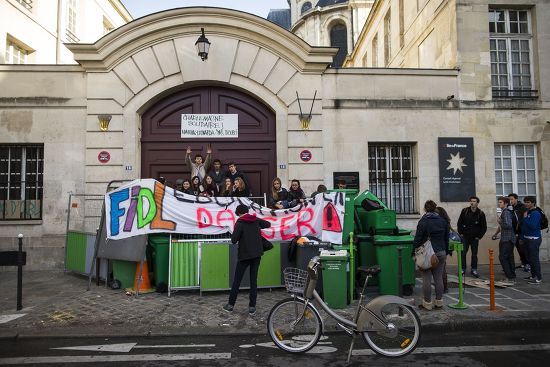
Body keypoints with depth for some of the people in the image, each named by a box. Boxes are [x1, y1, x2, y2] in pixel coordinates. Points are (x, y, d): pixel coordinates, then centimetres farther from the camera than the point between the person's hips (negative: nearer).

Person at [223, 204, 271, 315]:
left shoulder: (240, 223, -11)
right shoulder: (256, 220, 3)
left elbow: (234, 240, -15)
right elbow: (268, 224, 19)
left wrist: (234, 232, 4)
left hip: (244, 255, -4)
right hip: (257, 255, 4)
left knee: (237, 280, 7)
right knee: (254, 280, 7)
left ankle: (231, 305, 14)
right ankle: (252, 307, 7)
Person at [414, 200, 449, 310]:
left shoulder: (423, 221, -11)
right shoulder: (443, 221, 7)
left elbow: (417, 239, -10)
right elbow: (447, 238, 13)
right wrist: (446, 252, 21)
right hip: (441, 253, 6)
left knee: (427, 279, 0)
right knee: (439, 278, 12)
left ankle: (427, 303, 6)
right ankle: (439, 301, 18)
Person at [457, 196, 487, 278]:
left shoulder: (481, 213, -5)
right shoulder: (464, 211, -3)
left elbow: (484, 227, 2)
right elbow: (459, 223, 4)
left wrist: (479, 236, -2)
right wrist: (460, 233, -1)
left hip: (475, 237, 0)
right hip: (465, 236, 0)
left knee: (474, 254, 7)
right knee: (463, 253, -2)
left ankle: (474, 269, 19)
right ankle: (463, 269, 9)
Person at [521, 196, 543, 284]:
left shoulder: (535, 213, -14)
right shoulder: (527, 212, 12)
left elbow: (532, 226, -26)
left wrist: (525, 218, -17)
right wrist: (523, 237, 19)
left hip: (534, 239, -9)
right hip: (527, 239, 9)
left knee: (534, 258, -6)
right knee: (529, 258, 15)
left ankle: (538, 278, 0)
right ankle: (533, 275, 25)